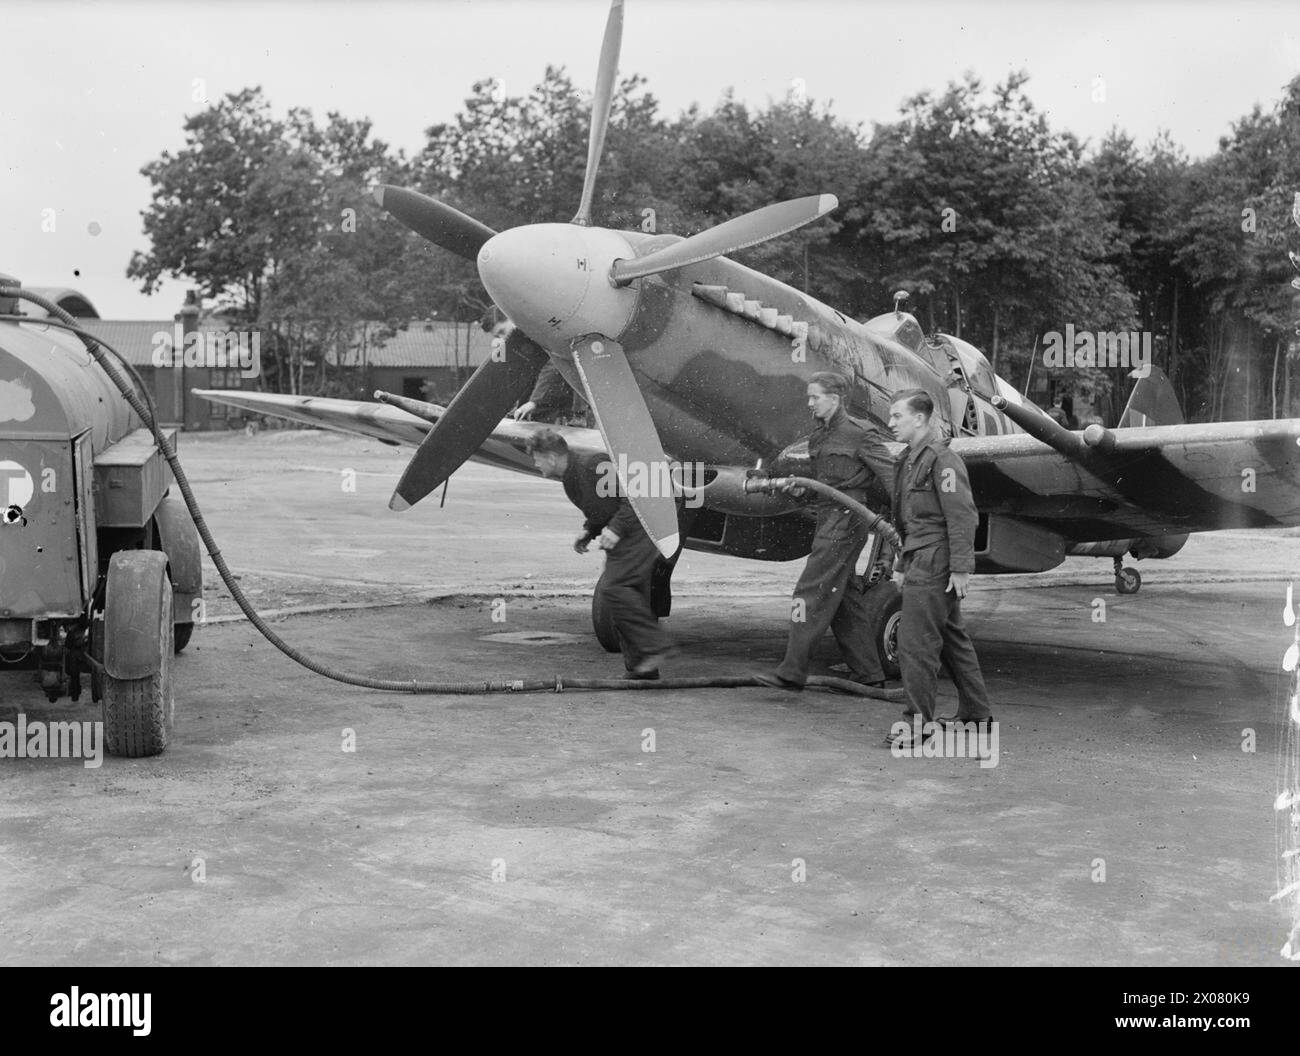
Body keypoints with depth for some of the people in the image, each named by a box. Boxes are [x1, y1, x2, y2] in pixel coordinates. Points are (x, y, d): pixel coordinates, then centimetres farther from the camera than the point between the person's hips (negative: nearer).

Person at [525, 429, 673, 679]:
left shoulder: (593, 466, -18)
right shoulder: (569, 478, 12)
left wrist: (616, 528, -25)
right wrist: (588, 532, 9)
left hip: (639, 530, -10)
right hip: (624, 538, 10)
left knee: (614, 586, -20)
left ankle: (655, 646, -16)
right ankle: (639, 667, 11)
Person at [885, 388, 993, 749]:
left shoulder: (942, 459, -15)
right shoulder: (910, 459, 14)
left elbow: (962, 516, -18)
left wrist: (961, 567, -21)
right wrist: (904, 554, 19)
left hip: (934, 561, -10)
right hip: (918, 558, 10)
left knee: (915, 641, -8)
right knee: (951, 636, 16)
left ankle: (919, 722, -1)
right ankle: (976, 713, 26)